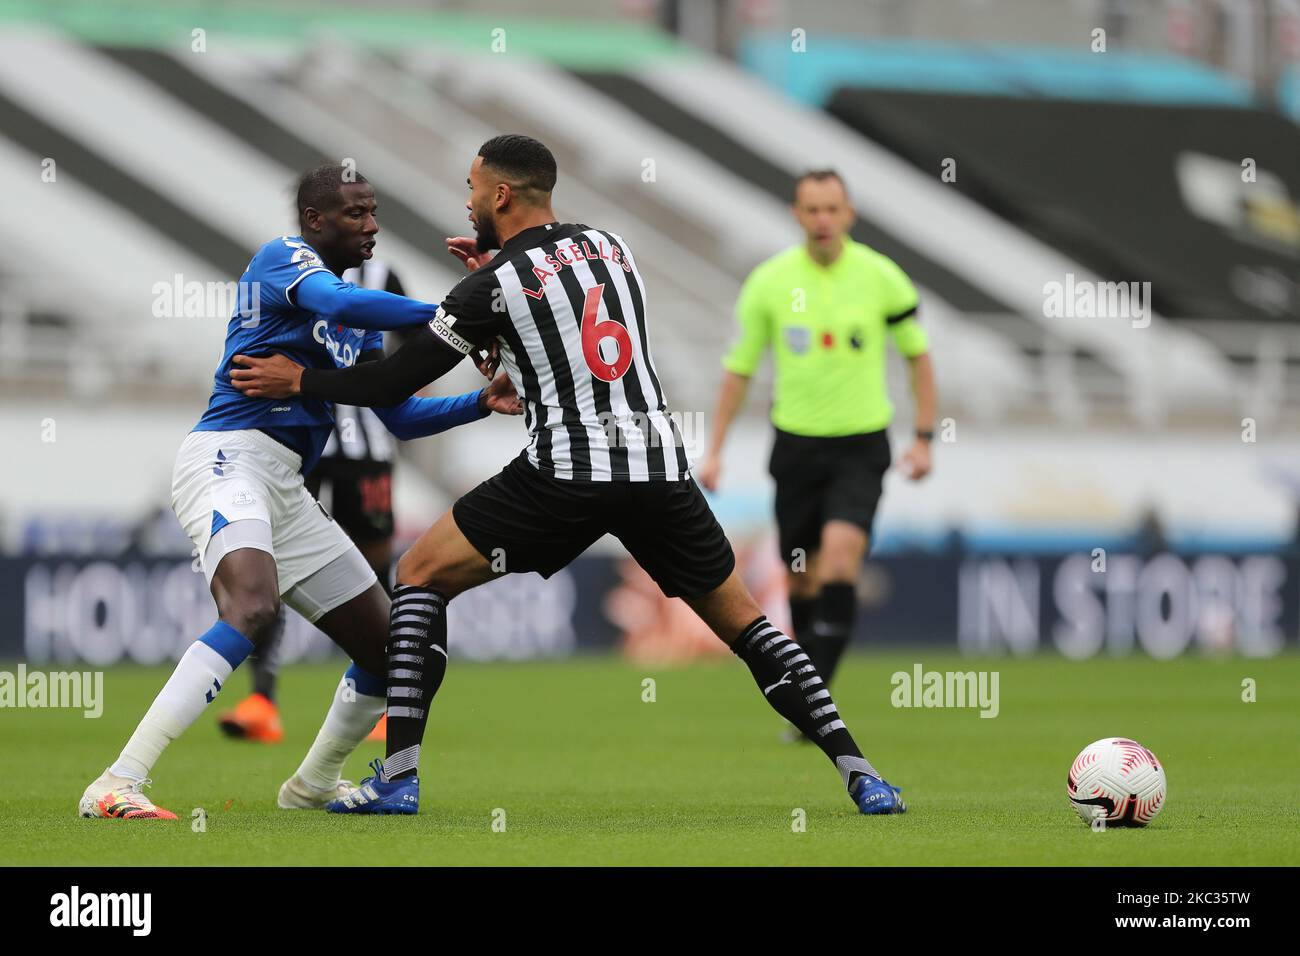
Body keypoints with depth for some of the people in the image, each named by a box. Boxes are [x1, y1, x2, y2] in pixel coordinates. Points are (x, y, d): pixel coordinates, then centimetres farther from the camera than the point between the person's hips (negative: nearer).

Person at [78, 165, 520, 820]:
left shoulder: (358, 323, 23)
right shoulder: (283, 259, -2)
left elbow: (400, 417, 27)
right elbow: (339, 304, -24)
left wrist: (482, 402, 12)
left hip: (286, 493, 9)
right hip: (229, 456, -9)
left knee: (387, 647, 10)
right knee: (253, 610, -34)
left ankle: (313, 785, 32)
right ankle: (116, 785, -39)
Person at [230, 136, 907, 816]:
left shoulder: (493, 285, 0)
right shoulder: (611, 246, 15)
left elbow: (394, 383, 4)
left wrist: (300, 380, 19)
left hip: (567, 469, -5)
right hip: (660, 463, 5)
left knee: (420, 575, 10)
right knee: (742, 621, 16)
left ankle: (398, 779, -1)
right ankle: (859, 776, 4)